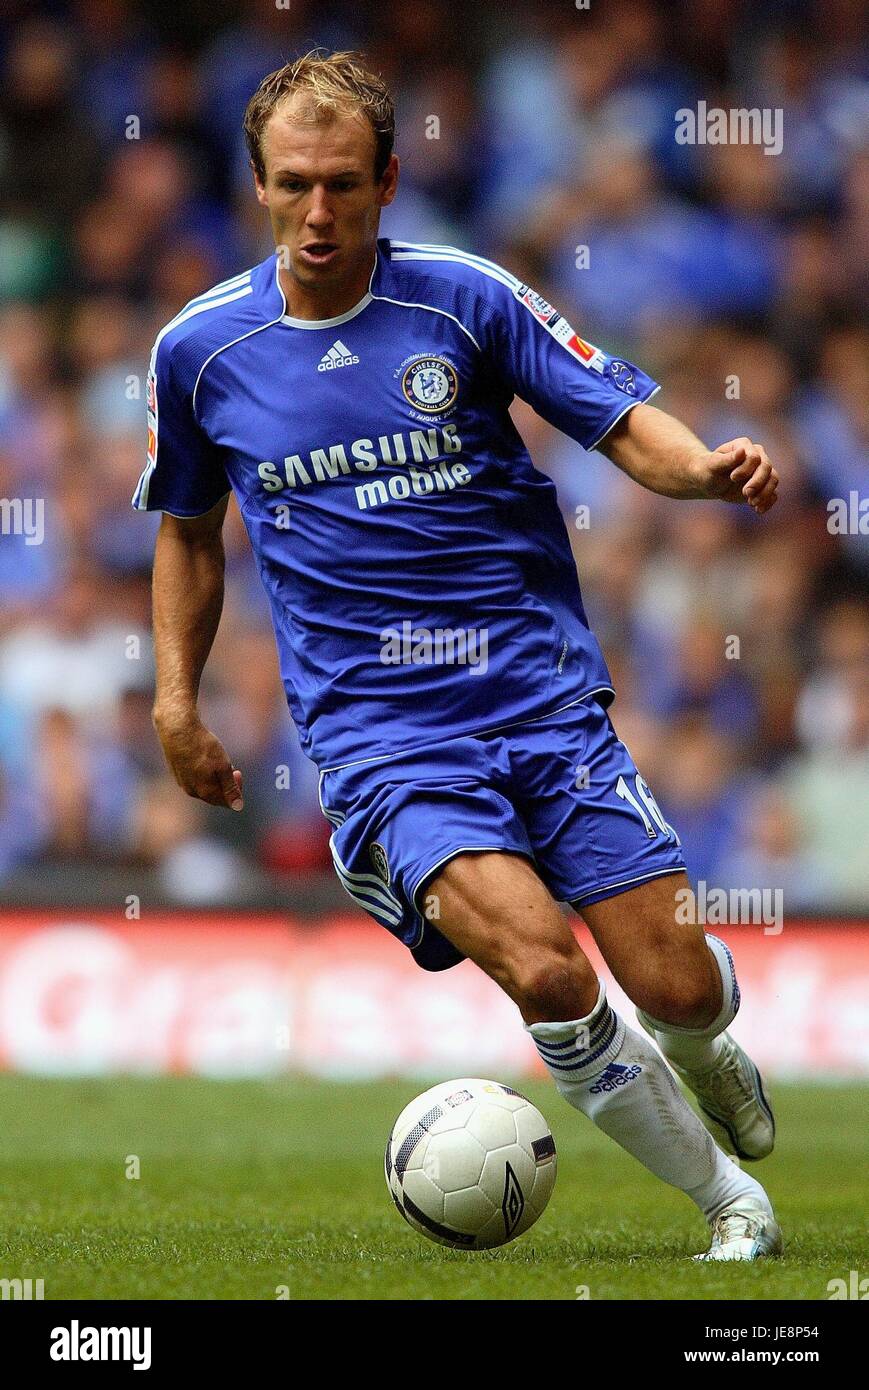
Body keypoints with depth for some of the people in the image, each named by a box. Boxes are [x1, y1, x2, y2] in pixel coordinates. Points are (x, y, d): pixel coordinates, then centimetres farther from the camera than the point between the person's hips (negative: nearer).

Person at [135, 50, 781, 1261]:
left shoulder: (465, 298, -2)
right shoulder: (200, 350, 3)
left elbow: (623, 421, 0)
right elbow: (189, 525, 20)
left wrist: (702, 467, -22)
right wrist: (176, 700, 13)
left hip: (544, 694, 1)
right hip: (382, 737, -1)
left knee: (676, 986, -7)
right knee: (542, 969, -25)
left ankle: (704, 1051, 34)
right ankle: (727, 1198, -5)